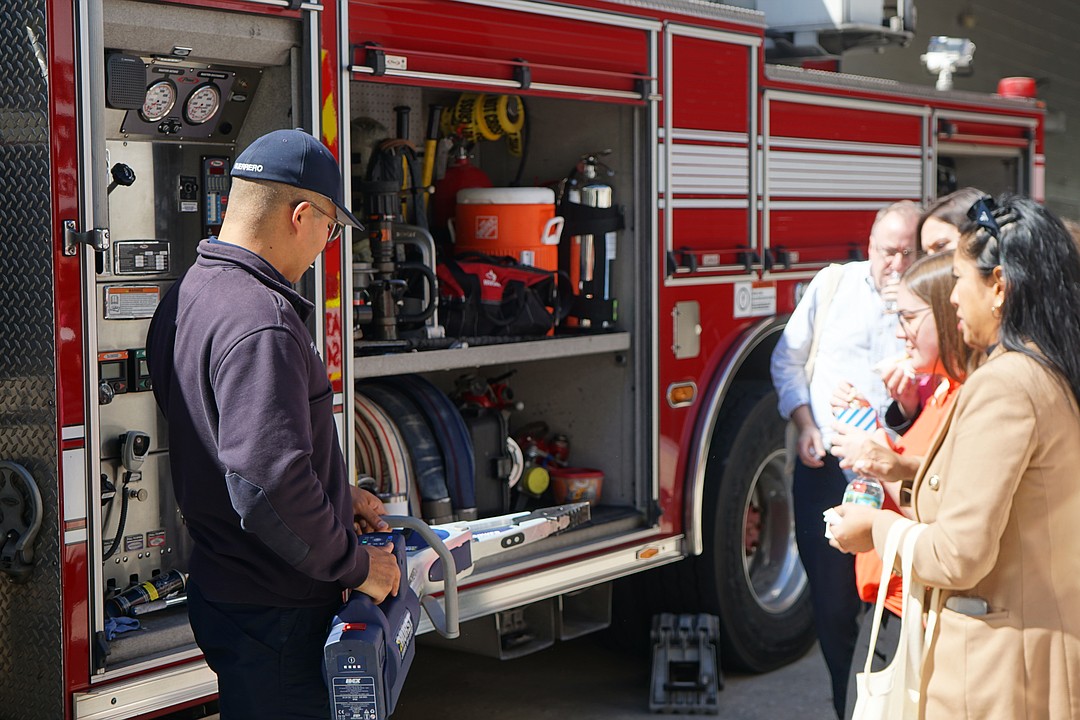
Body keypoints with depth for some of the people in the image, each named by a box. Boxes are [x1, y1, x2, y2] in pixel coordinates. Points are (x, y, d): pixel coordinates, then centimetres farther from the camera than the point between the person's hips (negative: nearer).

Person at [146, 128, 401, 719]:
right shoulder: (259, 323, -25)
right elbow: (270, 487, -32)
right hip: (274, 614, -10)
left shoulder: (188, 295, 8)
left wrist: (340, 494, 19)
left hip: (216, 583, 10)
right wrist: (356, 565, -18)